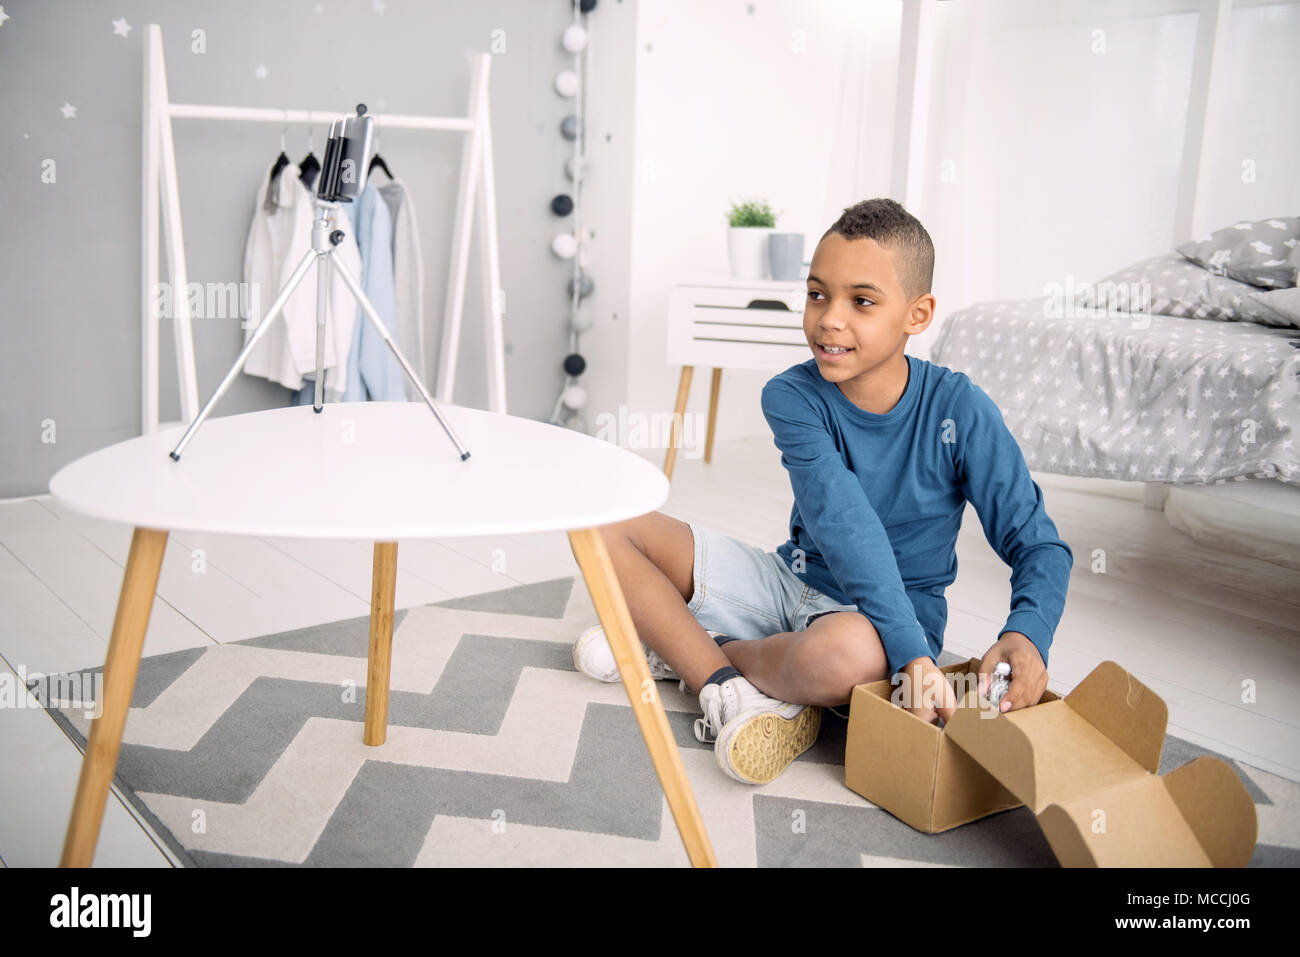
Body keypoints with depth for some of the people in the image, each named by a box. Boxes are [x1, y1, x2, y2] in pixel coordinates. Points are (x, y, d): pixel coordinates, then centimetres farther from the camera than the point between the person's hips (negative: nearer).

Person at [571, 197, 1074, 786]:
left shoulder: (960, 412, -15)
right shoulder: (792, 397, -12)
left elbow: (1039, 546, -11)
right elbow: (844, 524, -26)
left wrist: (1026, 634, -34)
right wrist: (910, 650, -38)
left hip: (892, 615, -3)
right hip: (793, 581, 3)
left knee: (842, 654, -43)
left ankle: (681, 649, -11)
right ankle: (732, 690, -18)